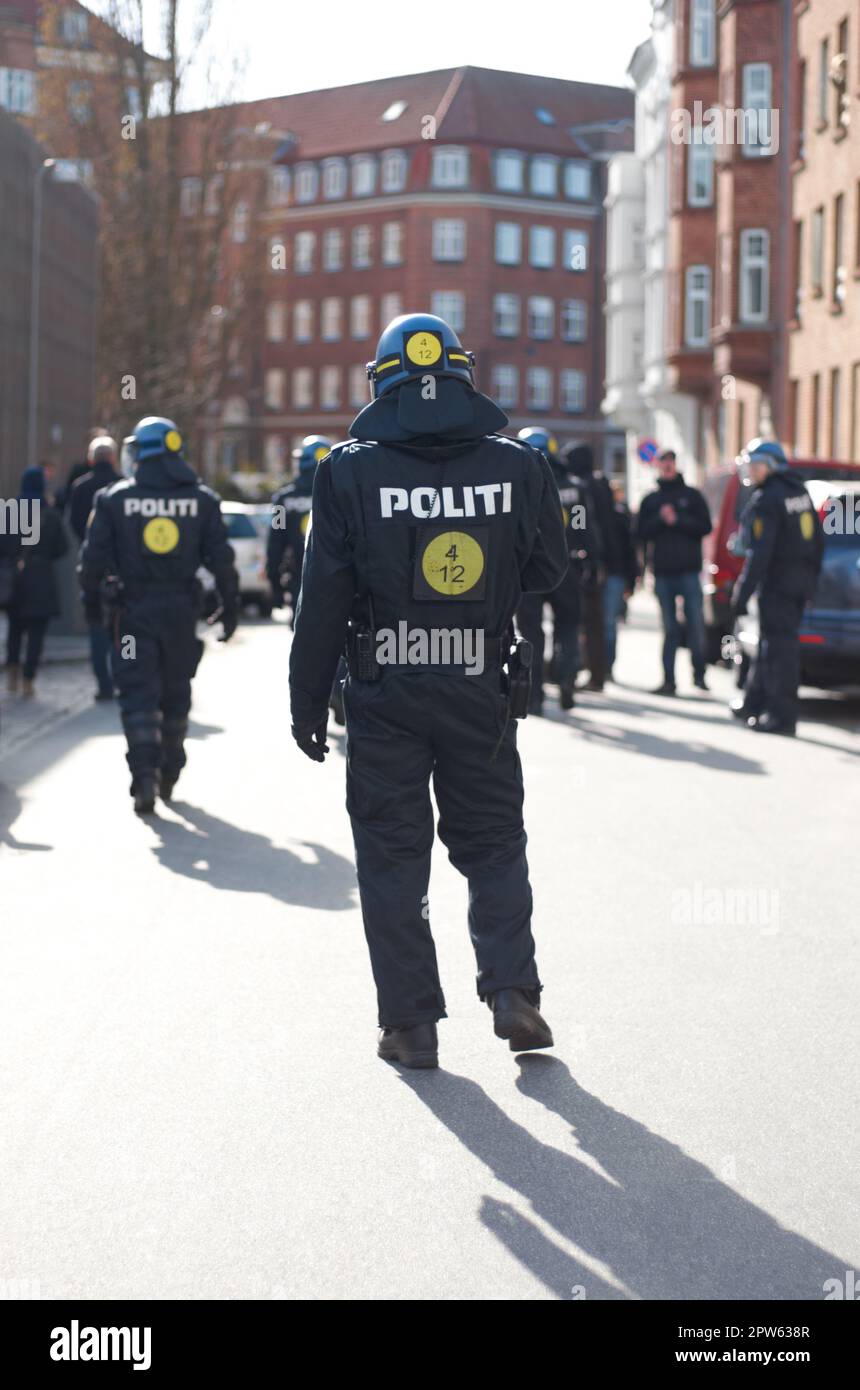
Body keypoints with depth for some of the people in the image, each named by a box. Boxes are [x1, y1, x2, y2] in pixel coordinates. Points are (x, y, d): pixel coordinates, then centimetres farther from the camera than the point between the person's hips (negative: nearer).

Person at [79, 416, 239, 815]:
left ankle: (145, 776, -16)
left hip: (132, 609, -2)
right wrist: (230, 606, 8)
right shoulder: (202, 499, 2)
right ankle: (169, 775, 25)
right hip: (181, 609, 2)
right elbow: (221, 558, 1)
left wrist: (91, 599, 12)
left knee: (138, 693, -2)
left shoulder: (115, 499, -3)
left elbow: (93, 557, -2)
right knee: (175, 691, 16)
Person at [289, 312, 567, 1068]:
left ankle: (412, 1022, 9)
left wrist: (309, 702, 2)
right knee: (494, 846, 16)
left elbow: (323, 598, -5)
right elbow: (550, 569, 8)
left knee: (393, 857, 8)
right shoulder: (518, 464, -2)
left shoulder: (349, 470, -6)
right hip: (484, 694, 1)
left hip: (386, 699, -1)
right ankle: (513, 992, 4)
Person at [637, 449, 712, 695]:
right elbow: (643, 533, 6)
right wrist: (660, 519, -9)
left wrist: (677, 520, -9)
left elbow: (705, 526, 1)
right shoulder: (650, 500, 14)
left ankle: (699, 674, 2)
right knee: (669, 628, 5)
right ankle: (668, 679, 7)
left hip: (689, 570, -2)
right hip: (662, 571, 2)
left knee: (695, 624, -7)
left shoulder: (692, 495, 8)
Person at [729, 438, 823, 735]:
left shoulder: (765, 501, -15)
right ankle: (754, 703, 29)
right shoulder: (800, 491, 13)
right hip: (801, 579, 9)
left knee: (778, 645, -7)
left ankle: (782, 714, -7)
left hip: (776, 580, -9)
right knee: (771, 643, 18)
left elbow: (759, 553, -20)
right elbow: (817, 541, 17)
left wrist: (742, 594, -18)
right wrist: (811, 578, 23)